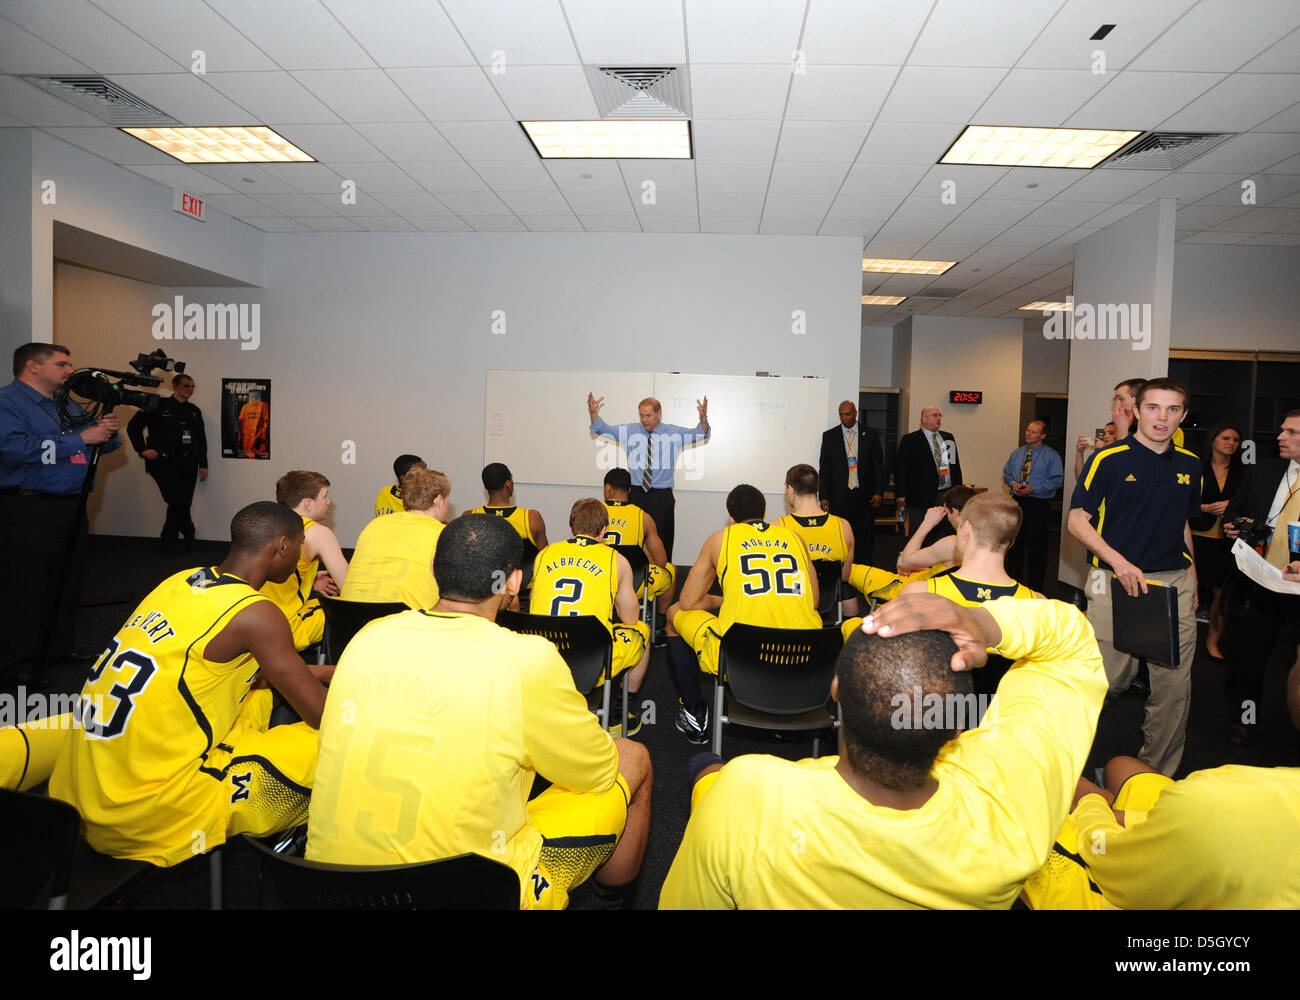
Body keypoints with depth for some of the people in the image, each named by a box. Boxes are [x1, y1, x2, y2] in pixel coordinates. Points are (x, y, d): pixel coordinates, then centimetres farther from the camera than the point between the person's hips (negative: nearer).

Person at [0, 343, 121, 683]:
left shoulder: (69, 405, 17)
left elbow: (101, 445, 24)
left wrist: (108, 431, -1)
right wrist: (80, 439, -22)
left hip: (72, 507, 8)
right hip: (30, 511, -8)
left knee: (68, 582, 15)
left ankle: (59, 646, 28)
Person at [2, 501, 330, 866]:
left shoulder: (185, 580, 7)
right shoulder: (254, 614, -16)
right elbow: (321, 713, -10)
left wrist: (311, 672, 24)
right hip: (148, 816, -9)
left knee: (256, 693, 21)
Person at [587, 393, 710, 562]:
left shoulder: (674, 433, 3)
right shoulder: (629, 431, 6)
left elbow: (700, 434, -6)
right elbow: (602, 430, 7)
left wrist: (703, 418, -27)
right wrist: (593, 413, -11)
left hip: (662, 497, -1)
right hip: (635, 495, 1)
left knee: (662, 541, 2)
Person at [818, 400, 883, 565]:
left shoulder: (871, 435, 7)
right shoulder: (829, 436, 6)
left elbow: (878, 466, 7)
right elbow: (824, 469, 5)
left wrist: (878, 492, -3)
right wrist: (823, 496, -2)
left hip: (865, 497, 1)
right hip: (839, 497, 0)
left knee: (865, 541, 2)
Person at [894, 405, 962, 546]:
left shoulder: (949, 438, 16)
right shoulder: (910, 440, 0)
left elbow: (956, 465, 18)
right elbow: (900, 468, -3)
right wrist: (901, 495, -10)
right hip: (922, 498, -4)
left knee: (949, 533, 3)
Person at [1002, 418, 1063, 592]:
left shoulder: (1051, 456, -2)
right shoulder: (1016, 454, 13)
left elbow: (1057, 480, -8)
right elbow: (1006, 473, 16)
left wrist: (1034, 488, -18)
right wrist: (1013, 483, -6)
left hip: (1038, 505, -5)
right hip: (1017, 501, 5)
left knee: (1036, 546, -1)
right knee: (1015, 542, 11)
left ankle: (1035, 586, 8)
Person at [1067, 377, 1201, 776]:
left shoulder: (1189, 465, 10)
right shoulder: (1109, 459, -5)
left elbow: (1184, 525, 20)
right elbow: (1077, 519, -7)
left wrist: (1192, 579, 16)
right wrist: (1119, 562, -18)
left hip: (1175, 583, 5)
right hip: (1116, 582, -4)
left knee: (1175, 686, 8)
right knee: (1107, 679, 2)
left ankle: (1159, 775, 25)